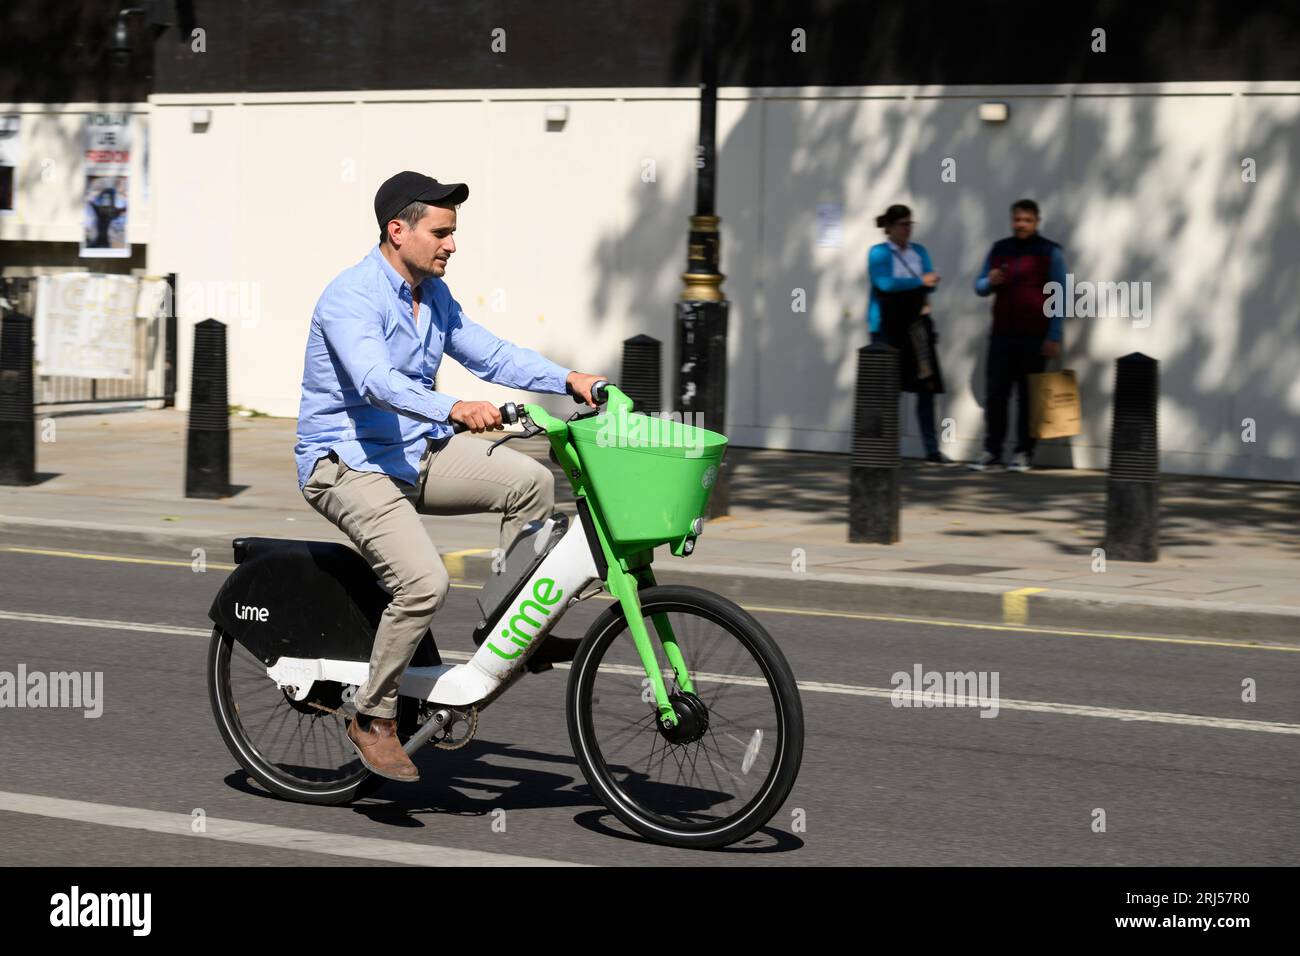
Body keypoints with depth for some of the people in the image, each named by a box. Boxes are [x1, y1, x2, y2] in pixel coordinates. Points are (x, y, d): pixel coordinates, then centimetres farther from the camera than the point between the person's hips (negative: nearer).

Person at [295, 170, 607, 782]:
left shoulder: (433, 295, 9)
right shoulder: (351, 296, -19)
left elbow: (489, 355, 12)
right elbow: (376, 380, -35)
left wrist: (567, 379, -3)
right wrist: (454, 408, -50)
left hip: (417, 452, 8)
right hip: (349, 465, -8)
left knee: (529, 482, -7)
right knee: (424, 581, -26)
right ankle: (373, 718, -9)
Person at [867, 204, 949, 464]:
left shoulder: (919, 251, 14)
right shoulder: (878, 253, -2)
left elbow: (931, 282, 4)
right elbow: (885, 283, -17)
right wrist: (919, 281, -11)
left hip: (916, 325, 4)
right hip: (888, 327, -4)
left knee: (926, 387, -1)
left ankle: (932, 449, 2)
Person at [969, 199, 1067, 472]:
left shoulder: (1049, 252, 0)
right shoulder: (999, 249, 12)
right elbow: (979, 286, 18)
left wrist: (1054, 337, -9)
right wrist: (989, 281, -7)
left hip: (1034, 337, -3)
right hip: (1002, 334, 3)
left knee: (1029, 396, 1)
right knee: (995, 393, 0)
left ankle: (1024, 453, 5)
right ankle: (991, 450, 5)